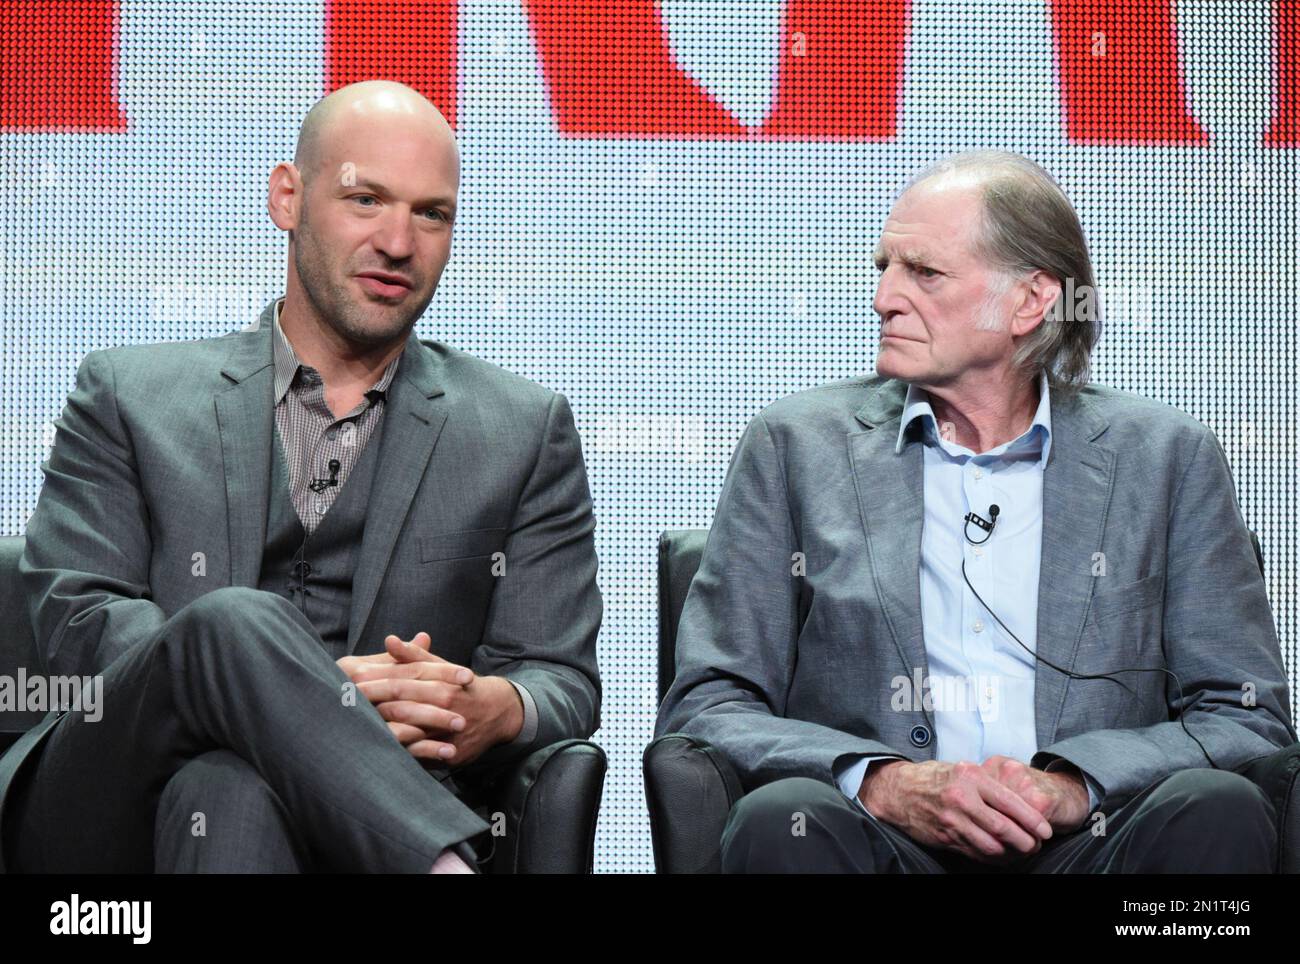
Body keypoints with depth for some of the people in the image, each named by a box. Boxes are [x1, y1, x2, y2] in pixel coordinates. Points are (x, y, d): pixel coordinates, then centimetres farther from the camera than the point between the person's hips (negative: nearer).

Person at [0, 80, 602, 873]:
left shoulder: (526, 430, 18)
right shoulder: (127, 396, 16)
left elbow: (564, 679, 14)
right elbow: (80, 617, 2)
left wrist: (496, 709, -15)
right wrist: (311, 690, -16)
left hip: (359, 818, -1)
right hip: (115, 823, 1)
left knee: (226, 790, -38)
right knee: (233, 620, -34)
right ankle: (452, 871, -39)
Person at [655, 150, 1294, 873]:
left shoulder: (1166, 457, 11)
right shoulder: (796, 447, 11)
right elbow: (704, 708, 5)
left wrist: (1074, 784, -13)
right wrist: (882, 782, -15)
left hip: (1081, 842, 1)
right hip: (885, 841, -1)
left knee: (1220, 808, -30)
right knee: (783, 816, -33)